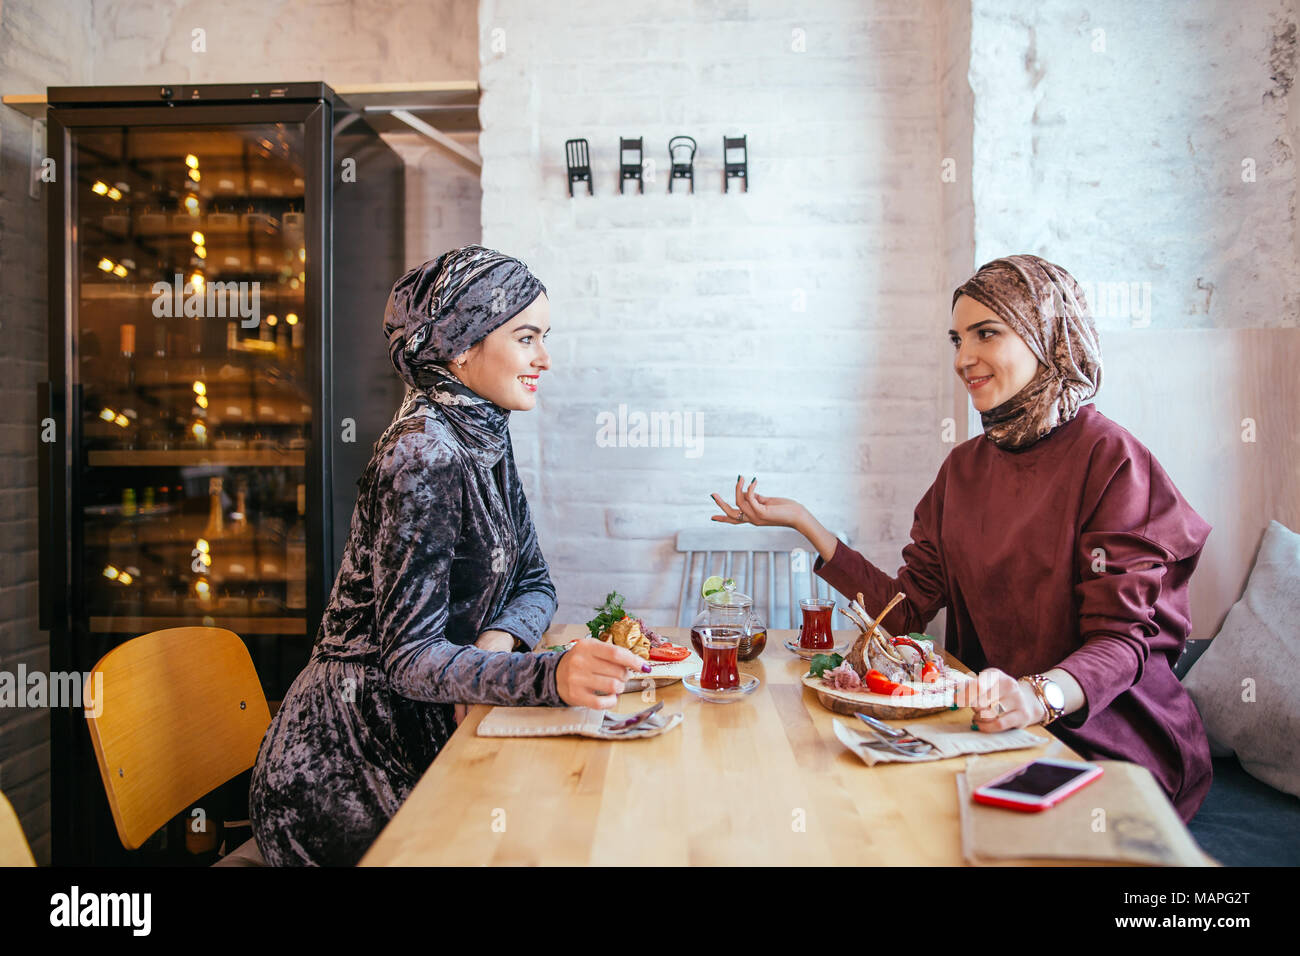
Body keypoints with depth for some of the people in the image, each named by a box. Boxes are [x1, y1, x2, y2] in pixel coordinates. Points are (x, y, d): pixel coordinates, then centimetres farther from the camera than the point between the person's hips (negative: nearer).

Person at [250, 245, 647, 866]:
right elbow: (410, 658, -26)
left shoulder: (485, 437, 5)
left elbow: (533, 582, 9)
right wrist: (550, 674, -41)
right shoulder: (425, 451, -22)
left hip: (415, 735, 8)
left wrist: (498, 640, -12)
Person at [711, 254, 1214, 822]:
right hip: (988, 729, 6)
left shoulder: (1109, 459, -11)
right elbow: (906, 609, 4)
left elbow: (1121, 639, -16)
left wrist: (1038, 696, -37)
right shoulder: (963, 468, 8)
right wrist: (802, 522, 0)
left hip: (1108, 739, -5)